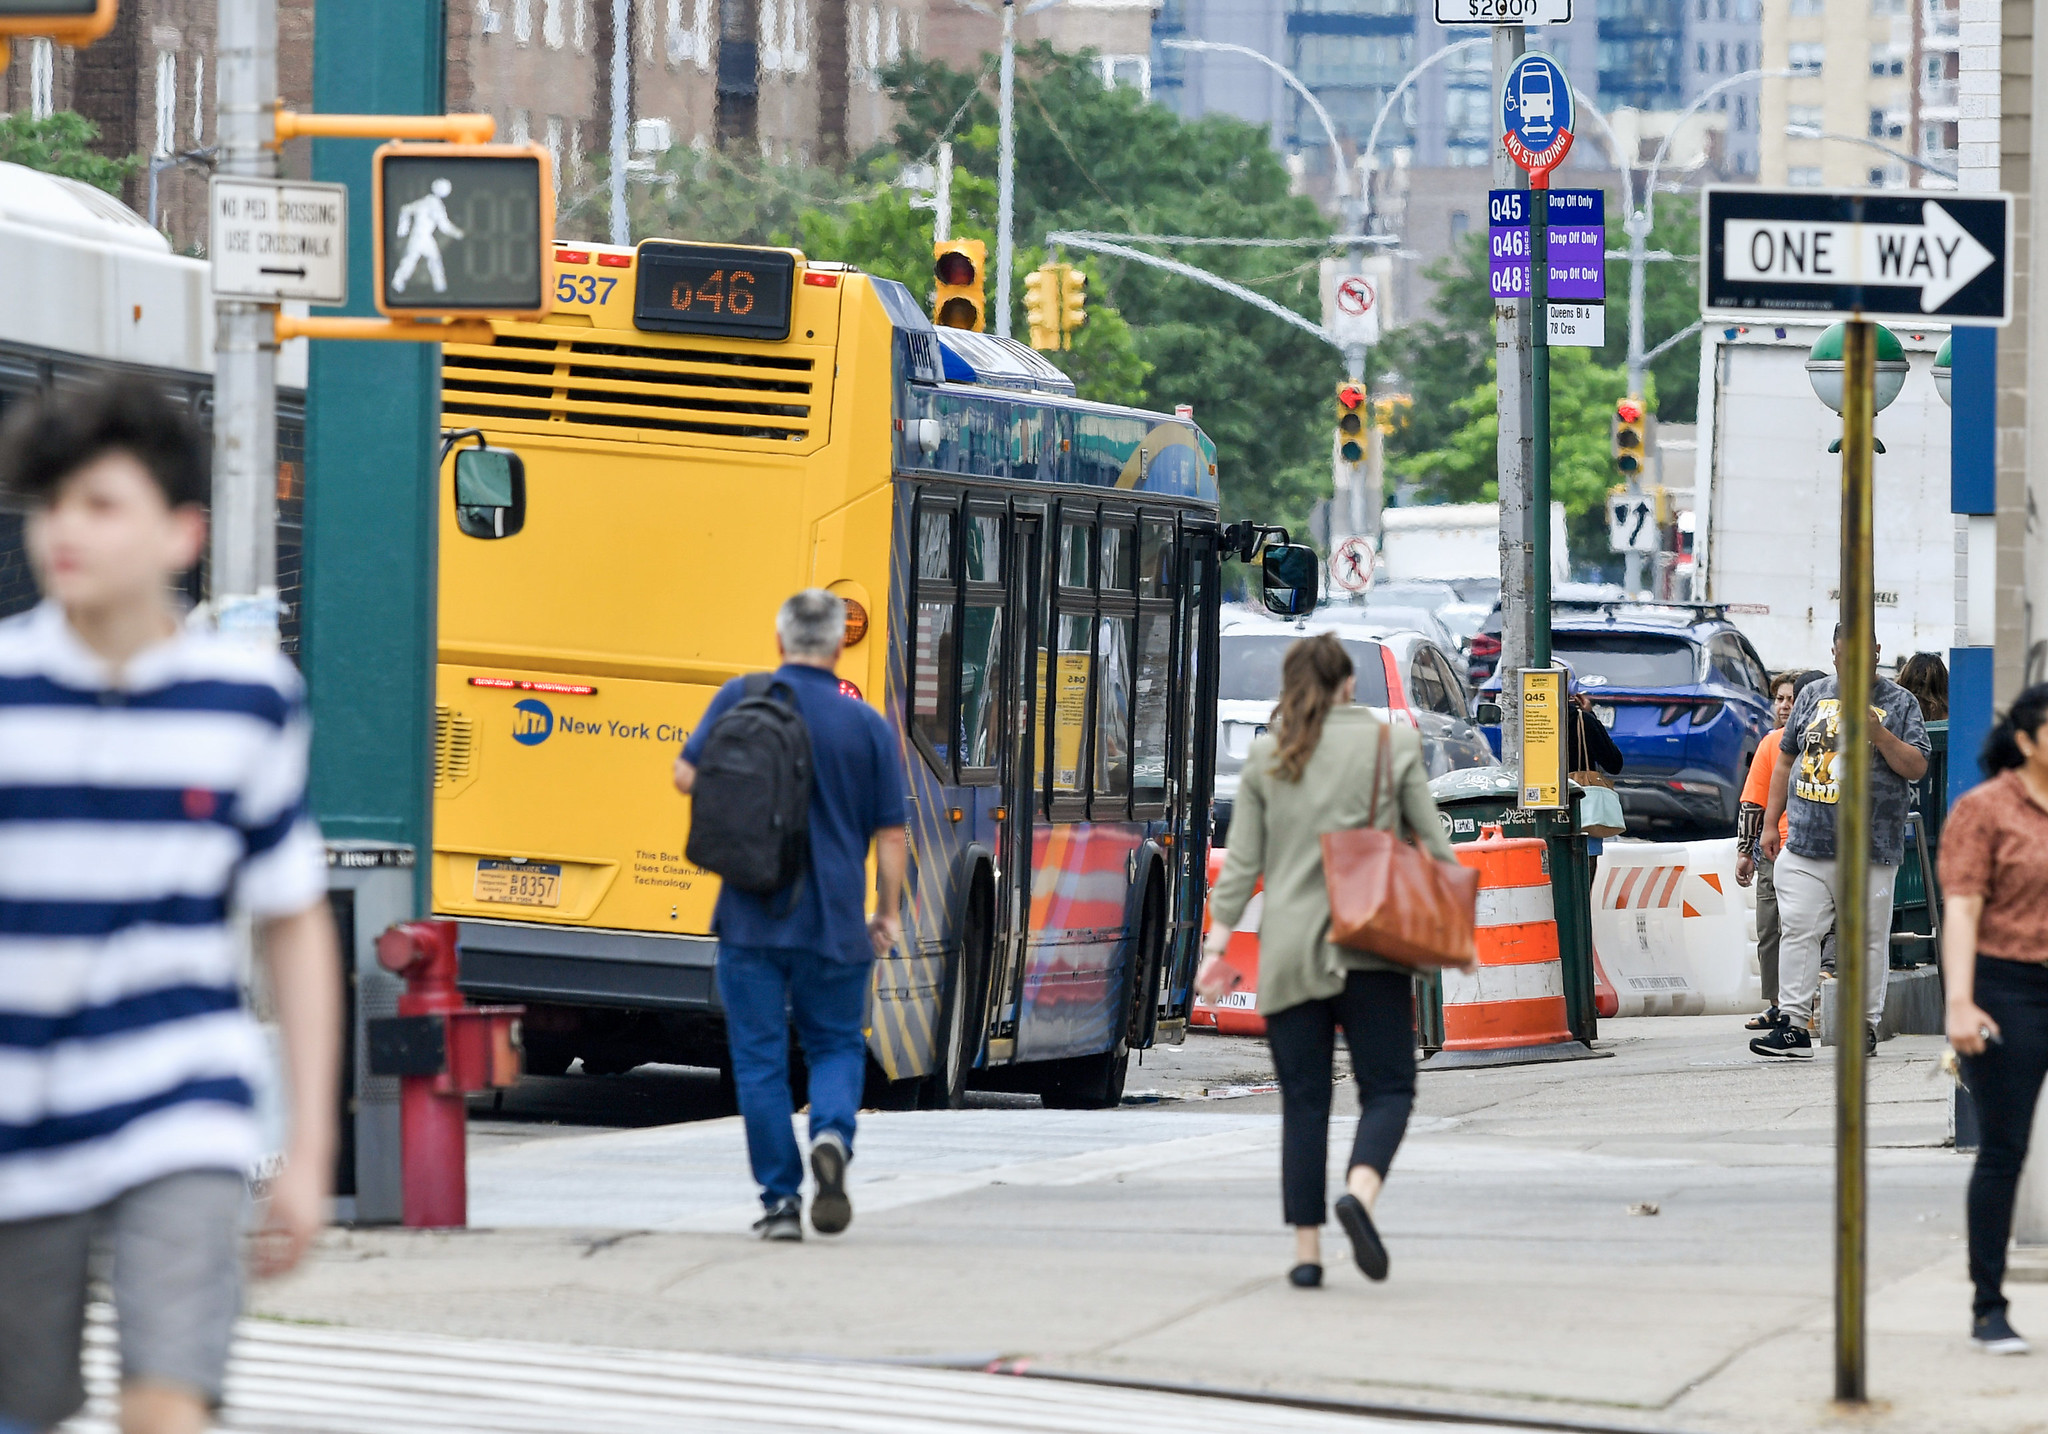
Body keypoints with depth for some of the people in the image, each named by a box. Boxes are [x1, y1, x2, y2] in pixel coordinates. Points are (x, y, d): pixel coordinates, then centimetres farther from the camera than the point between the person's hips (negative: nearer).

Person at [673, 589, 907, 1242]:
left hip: (751, 918, 0)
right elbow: (890, 832, -1)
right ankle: (832, 1135, -14)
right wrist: (888, 915, 10)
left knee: (760, 1060, 6)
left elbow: (687, 776, 1)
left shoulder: (740, 698, -3)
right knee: (836, 1046, 15)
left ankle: (781, 1200, 4)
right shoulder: (867, 725, -3)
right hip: (833, 921, 0)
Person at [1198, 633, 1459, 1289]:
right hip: (1370, 946, -2)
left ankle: (1306, 1251, 3)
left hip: (1289, 954, 2)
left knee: (1303, 1100, 6)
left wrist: (1215, 946, 5)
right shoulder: (1393, 744, 2)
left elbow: (1241, 862, 3)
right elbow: (1432, 842, 3)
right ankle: (1360, 1191, -27)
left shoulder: (1265, 756, 5)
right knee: (1387, 1088, 2)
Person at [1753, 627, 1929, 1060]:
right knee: (1797, 931, -4)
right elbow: (1786, 761, 19)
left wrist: (1878, 734, -15)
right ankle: (1794, 1025, -3)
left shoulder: (1899, 703, 6)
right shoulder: (1813, 696, 15)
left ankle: (1864, 1024, 8)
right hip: (1806, 844, 3)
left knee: (1868, 938, 0)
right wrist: (1771, 823, 15)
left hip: (1871, 848, -2)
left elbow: (1916, 767, -1)